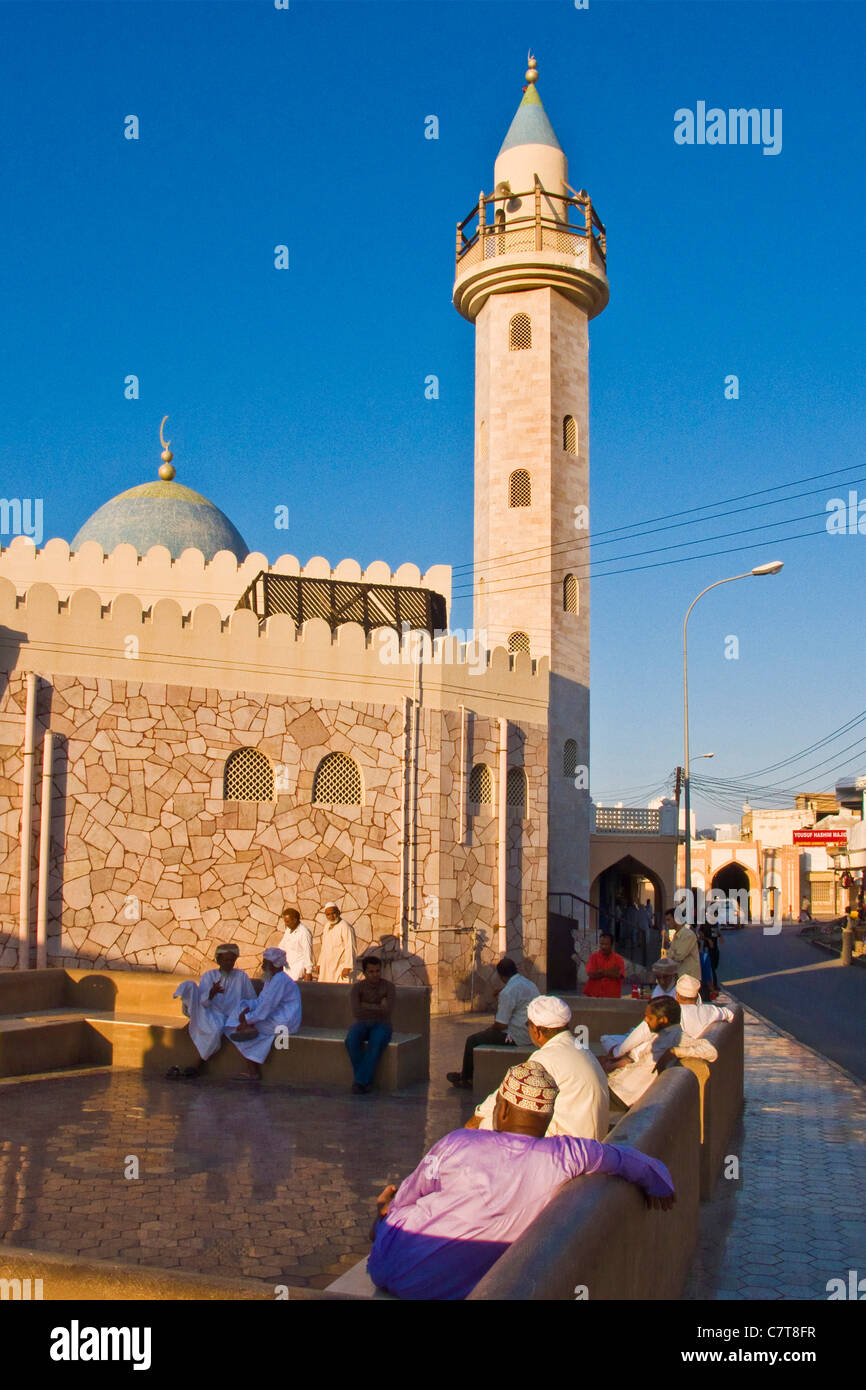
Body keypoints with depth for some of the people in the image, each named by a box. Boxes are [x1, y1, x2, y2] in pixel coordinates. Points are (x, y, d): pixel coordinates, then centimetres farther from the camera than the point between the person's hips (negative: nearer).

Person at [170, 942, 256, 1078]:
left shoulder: (241, 976, 9)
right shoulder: (209, 975, 9)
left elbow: (252, 1000, 9)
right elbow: (202, 1002, -2)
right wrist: (212, 992, -23)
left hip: (230, 1018, 0)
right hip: (209, 1014, 1)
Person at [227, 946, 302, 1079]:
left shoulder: (280, 980, -18)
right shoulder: (271, 979, 14)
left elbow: (267, 1006, -22)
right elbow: (261, 1001, 12)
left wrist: (247, 1020, -16)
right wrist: (247, 1009, -7)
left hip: (284, 1023, -10)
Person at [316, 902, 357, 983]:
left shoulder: (345, 927, -14)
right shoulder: (327, 927, 12)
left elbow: (350, 949, -18)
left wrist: (347, 967, -22)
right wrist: (320, 963, 17)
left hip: (341, 967, -8)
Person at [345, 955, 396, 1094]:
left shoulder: (389, 987, -10)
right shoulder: (356, 988, -8)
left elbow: (388, 1011, -25)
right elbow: (356, 1012, -23)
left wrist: (366, 1006, -19)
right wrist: (379, 1007, -20)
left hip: (381, 1027, -1)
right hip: (362, 1025, 1)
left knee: (376, 1044, -38)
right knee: (352, 1040, -35)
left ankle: (360, 1081, -30)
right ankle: (367, 1081, -23)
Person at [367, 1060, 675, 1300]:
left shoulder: (458, 1144, -22)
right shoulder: (565, 1155, -18)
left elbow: (405, 1198, -5)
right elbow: (626, 1159, -1)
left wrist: (388, 1206, 19)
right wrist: (657, 1184, 21)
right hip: (467, 1285, 3)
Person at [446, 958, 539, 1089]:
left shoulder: (508, 991, -20)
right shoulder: (529, 984, 10)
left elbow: (501, 1024, -20)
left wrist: (492, 1027, 3)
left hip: (516, 1037, -10)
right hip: (529, 1034, 10)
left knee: (472, 1040, 4)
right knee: (483, 1035, 23)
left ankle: (465, 1077, 21)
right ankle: (466, 1074, 26)